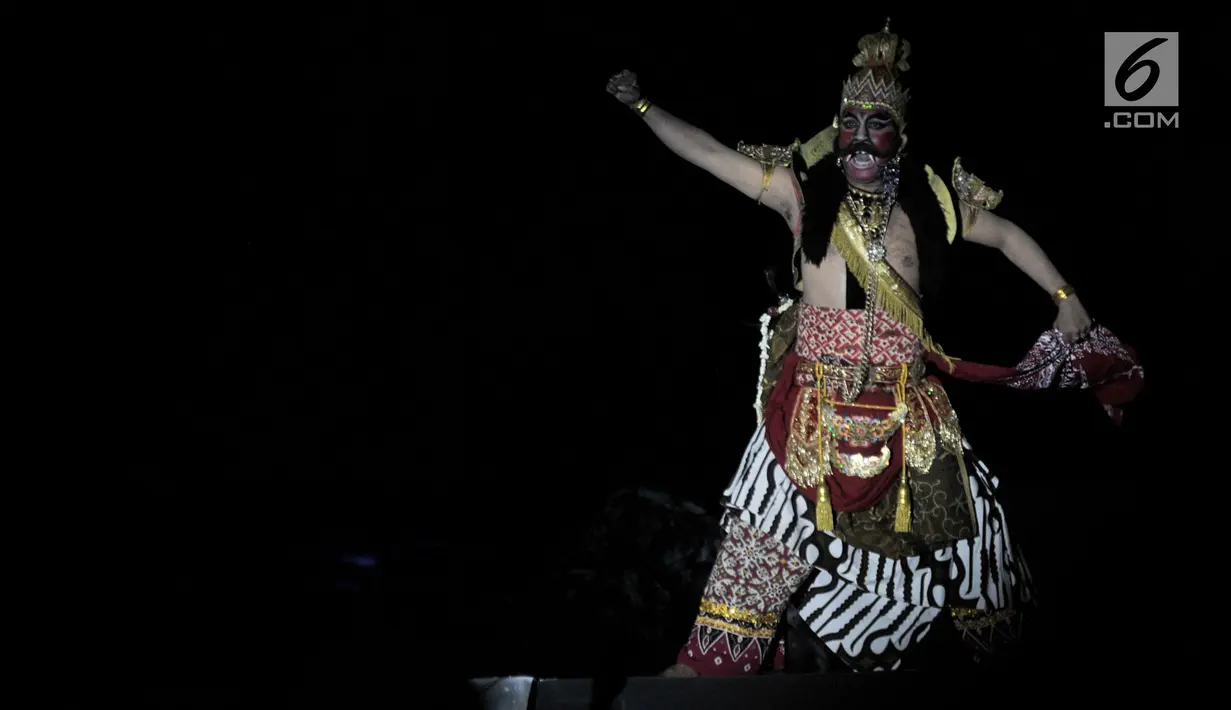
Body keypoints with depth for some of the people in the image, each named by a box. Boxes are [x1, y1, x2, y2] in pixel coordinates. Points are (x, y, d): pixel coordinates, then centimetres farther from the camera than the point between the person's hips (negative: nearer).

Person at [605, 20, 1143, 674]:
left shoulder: (930, 202, 4)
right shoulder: (803, 191, 0)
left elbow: (1008, 236, 18)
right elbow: (707, 152, -2)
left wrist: (1065, 297, 15)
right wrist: (642, 106, -6)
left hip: (904, 401, 2)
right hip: (815, 397, -2)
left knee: (955, 522, 10)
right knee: (766, 531, -5)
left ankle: (992, 633, 33)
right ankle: (714, 663, 3)